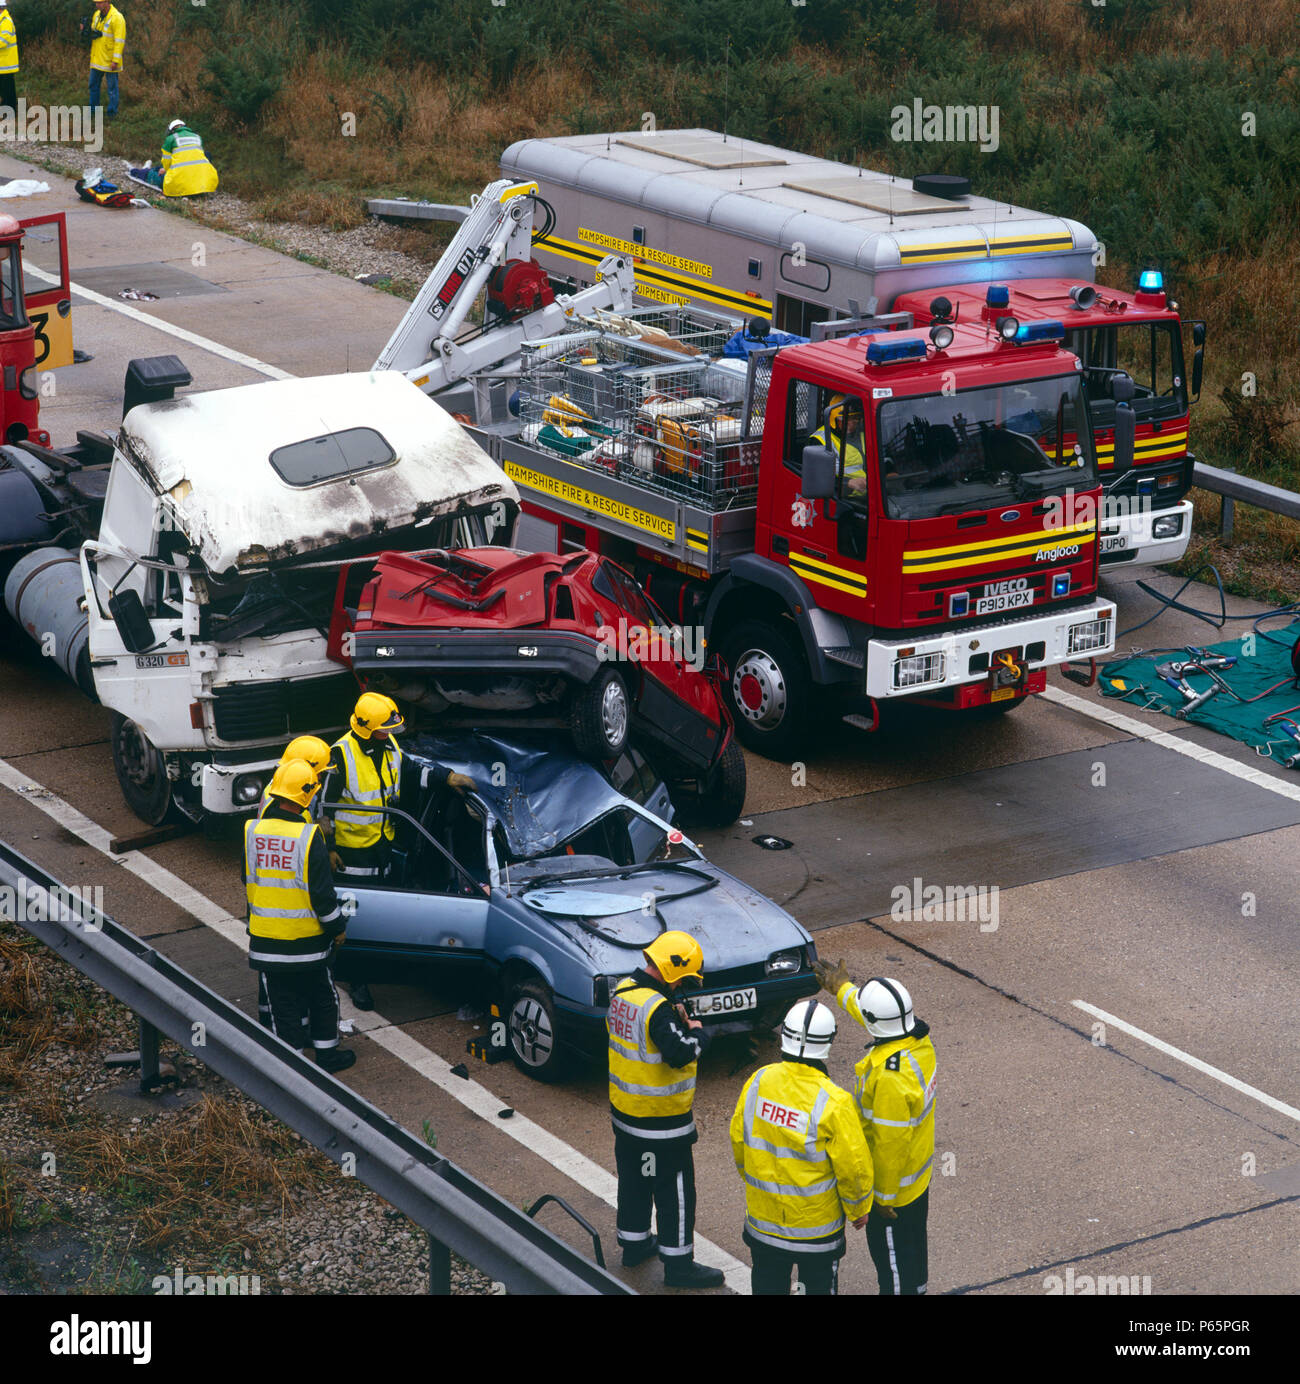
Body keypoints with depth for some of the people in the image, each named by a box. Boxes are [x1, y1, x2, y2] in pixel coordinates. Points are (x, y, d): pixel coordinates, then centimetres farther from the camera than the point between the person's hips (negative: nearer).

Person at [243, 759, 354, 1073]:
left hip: (266, 938, 3)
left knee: (282, 1001, 13)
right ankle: (327, 1052, 25)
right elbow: (322, 891, -15)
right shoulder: (309, 837, -19)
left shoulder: (253, 832, -5)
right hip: (306, 940, -3)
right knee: (322, 996, 16)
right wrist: (337, 926, -2)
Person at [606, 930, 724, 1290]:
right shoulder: (657, 1008, -27)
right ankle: (678, 1263, 11)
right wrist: (697, 1031, -14)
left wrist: (675, 1017, -1)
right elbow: (681, 1053, -33)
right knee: (674, 1191, 3)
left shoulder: (623, 991, 1)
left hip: (624, 1111, 9)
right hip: (661, 1120, -9)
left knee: (634, 1180, 24)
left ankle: (634, 1243, 38)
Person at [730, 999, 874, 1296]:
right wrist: (858, 1209, 1)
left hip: (763, 1214, 4)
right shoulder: (833, 1102, -25)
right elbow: (853, 1164, -17)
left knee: (768, 1283, 21)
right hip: (816, 1223, -4)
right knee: (819, 1285, 15)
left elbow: (738, 1138, 2)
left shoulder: (759, 1081, -12)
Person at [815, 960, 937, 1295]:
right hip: (920, 1172, 9)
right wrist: (843, 989, 27)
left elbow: (890, 1142, -29)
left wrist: (884, 1196, -17)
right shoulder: (919, 1039, -11)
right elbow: (878, 1017, 13)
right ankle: (915, 1288, 45)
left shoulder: (889, 1077, -38)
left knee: (891, 1251, 11)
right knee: (913, 1243, 27)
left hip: (893, 1184, -9)